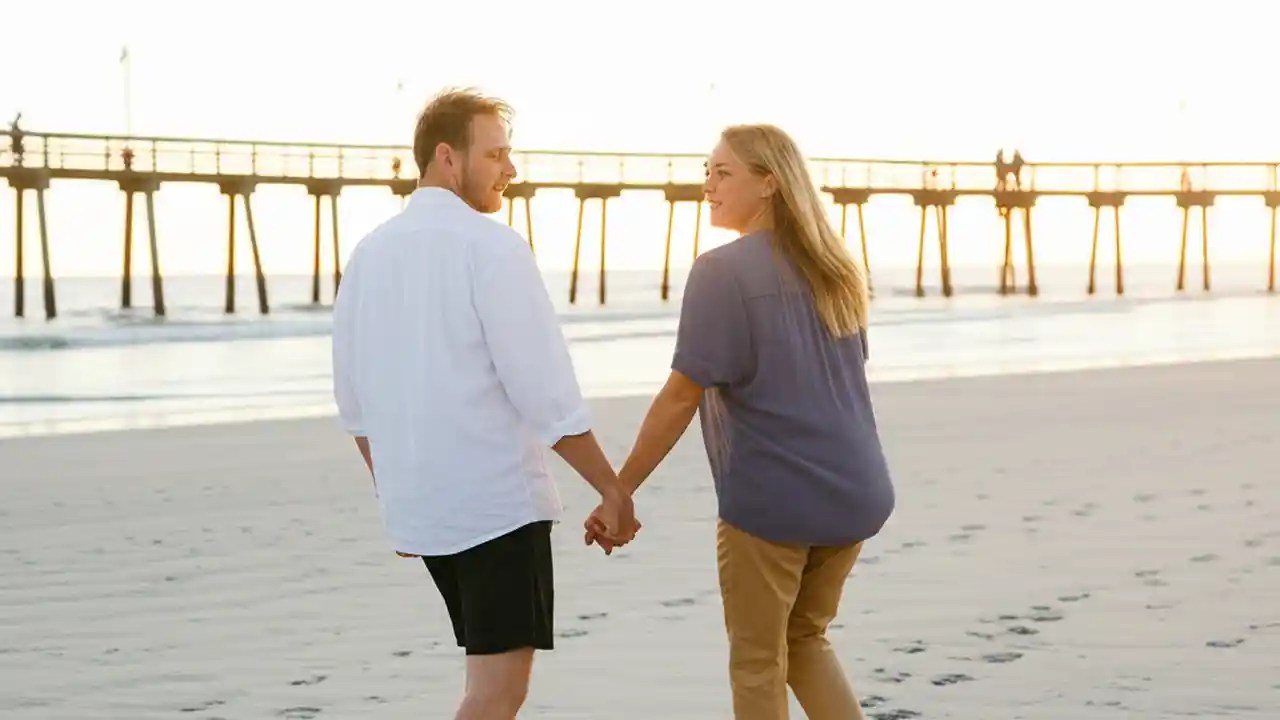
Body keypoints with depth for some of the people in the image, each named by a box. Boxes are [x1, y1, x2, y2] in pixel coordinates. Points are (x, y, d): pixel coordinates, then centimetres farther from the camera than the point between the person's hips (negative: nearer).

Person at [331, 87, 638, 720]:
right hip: (498, 500, -8)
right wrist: (612, 490, -9)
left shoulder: (370, 252, 9)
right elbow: (545, 389, -16)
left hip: (417, 503, 8)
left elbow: (354, 400, 14)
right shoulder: (491, 245, -12)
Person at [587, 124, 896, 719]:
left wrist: (618, 493, -9)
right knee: (805, 639, 23)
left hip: (770, 497, -7)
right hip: (855, 494, 7)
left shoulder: (722, 272, -12)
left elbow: (682, 396, -14)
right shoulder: (833, 268, 11)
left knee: (757, 665, 8)